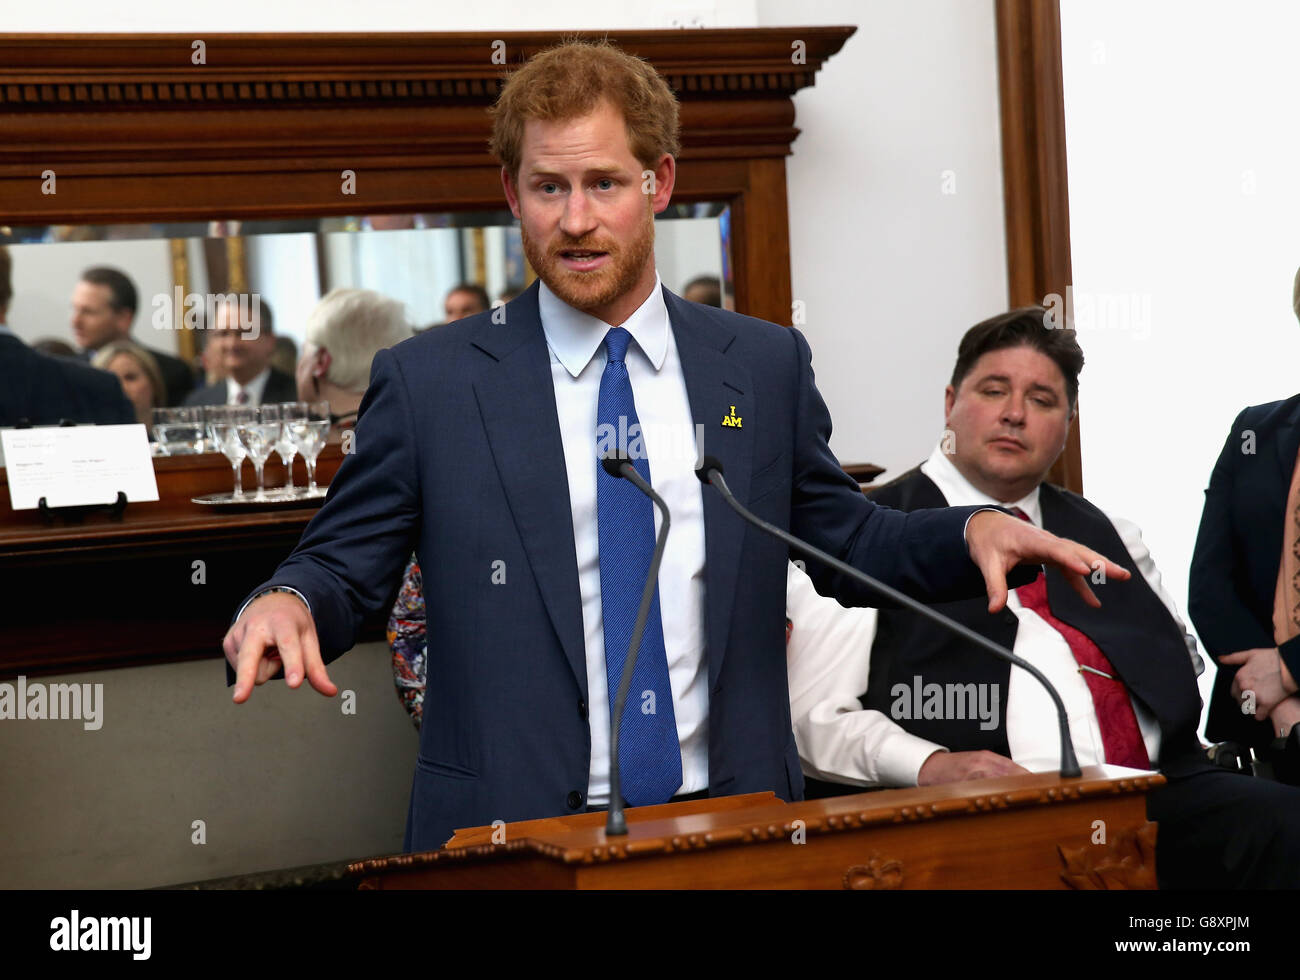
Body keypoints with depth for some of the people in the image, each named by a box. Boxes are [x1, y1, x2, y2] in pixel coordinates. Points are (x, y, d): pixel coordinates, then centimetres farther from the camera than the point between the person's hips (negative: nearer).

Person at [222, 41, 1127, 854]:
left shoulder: (766, 367, 9)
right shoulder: (430, 383, 2)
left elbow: (849, 544, 17)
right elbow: (344, 569, 6)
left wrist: (971, 532, -1)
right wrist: (287, 603, -16)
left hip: (732, 826, 2)